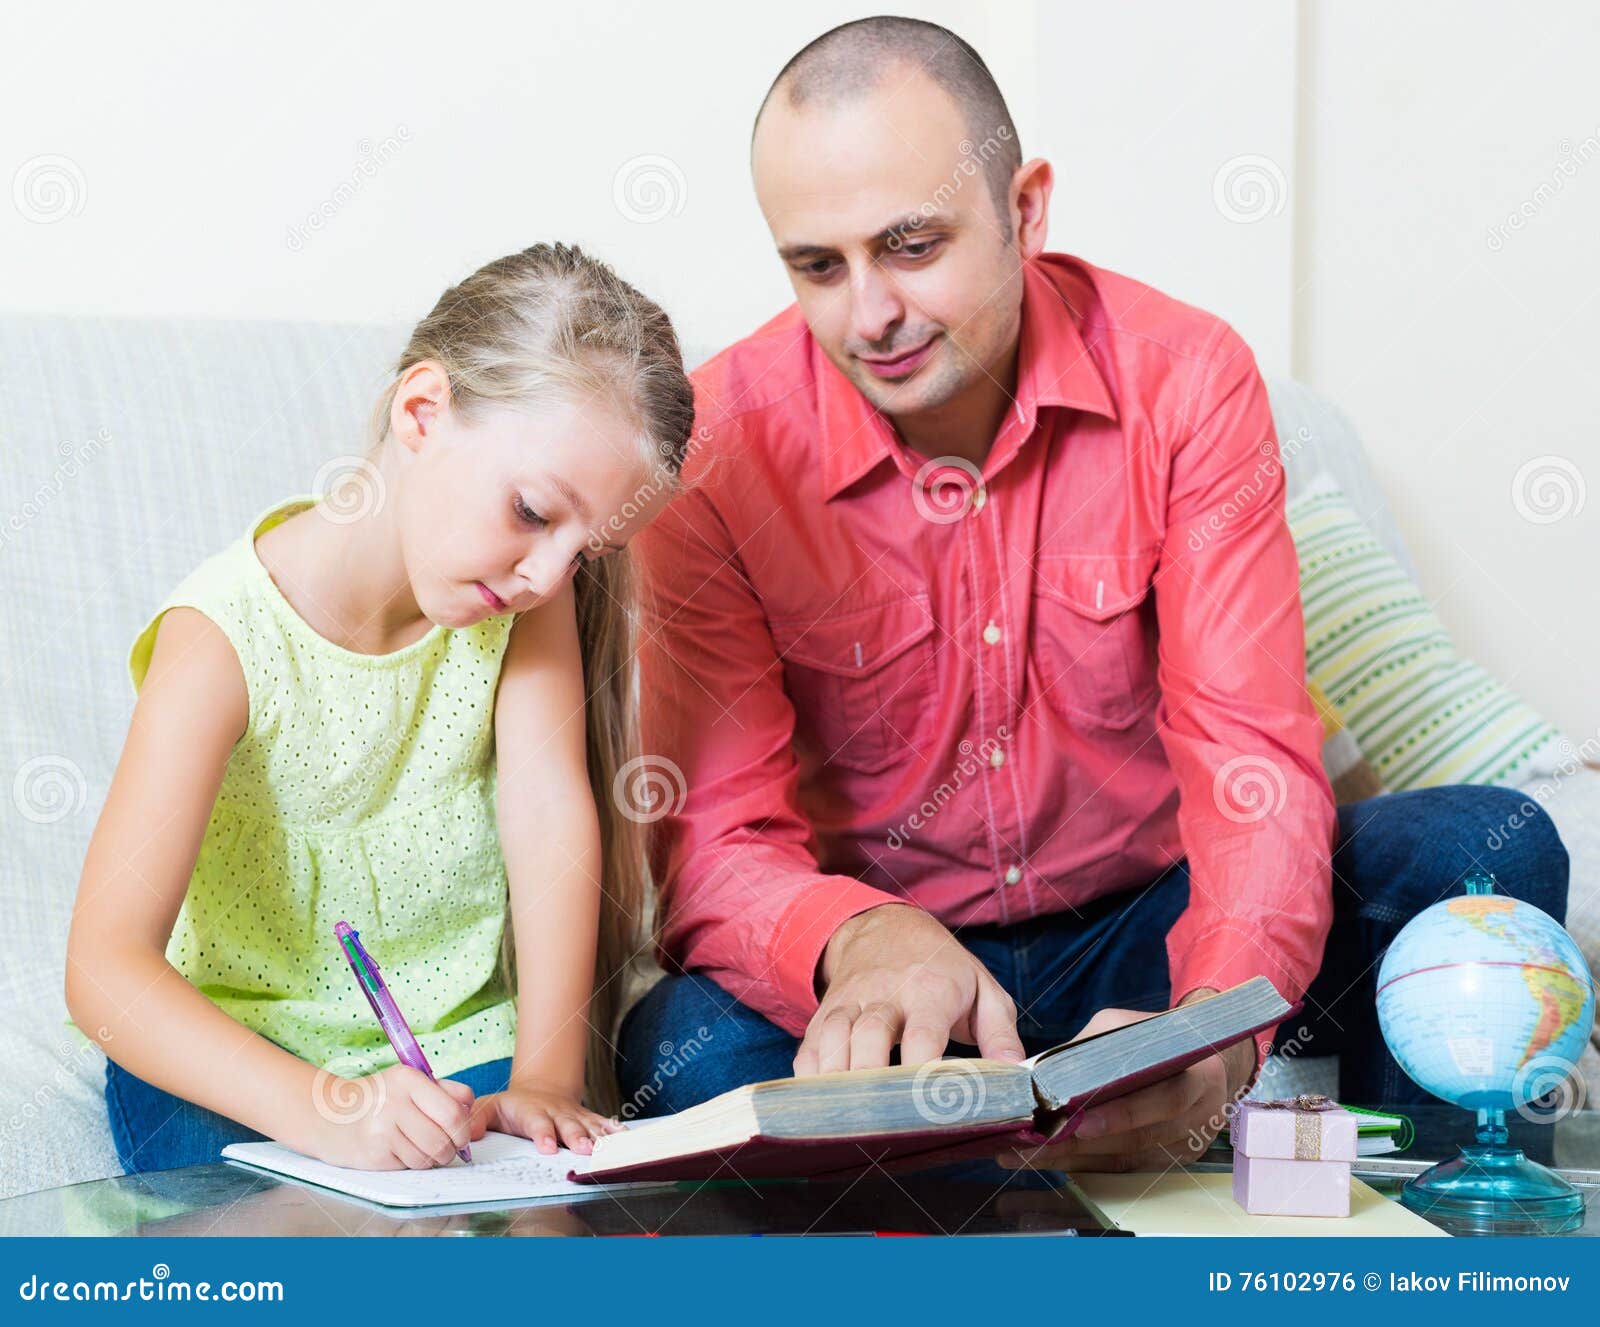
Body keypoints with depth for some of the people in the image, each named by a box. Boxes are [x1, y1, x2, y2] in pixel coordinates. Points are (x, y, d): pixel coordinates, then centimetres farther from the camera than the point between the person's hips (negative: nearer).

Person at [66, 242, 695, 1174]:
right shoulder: (228, 640, -22)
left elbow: (550, 806, -15)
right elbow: (105, 968, -28)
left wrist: (544, 1078, -27)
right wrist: (318, 1109, -43)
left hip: (464, 1042, 4)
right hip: (238, 1056, -3)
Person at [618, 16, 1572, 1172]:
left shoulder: (1186, 380, -10)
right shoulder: (719, 445, -13)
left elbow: (1252, 759, -17)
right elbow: (715, 837, -16)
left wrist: (1213, 1034, -39)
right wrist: (859, 938, -42)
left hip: (1148, 926, 1)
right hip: (887, 958, 0)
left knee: (1485, 850, -24)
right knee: (689, 1052, -34)